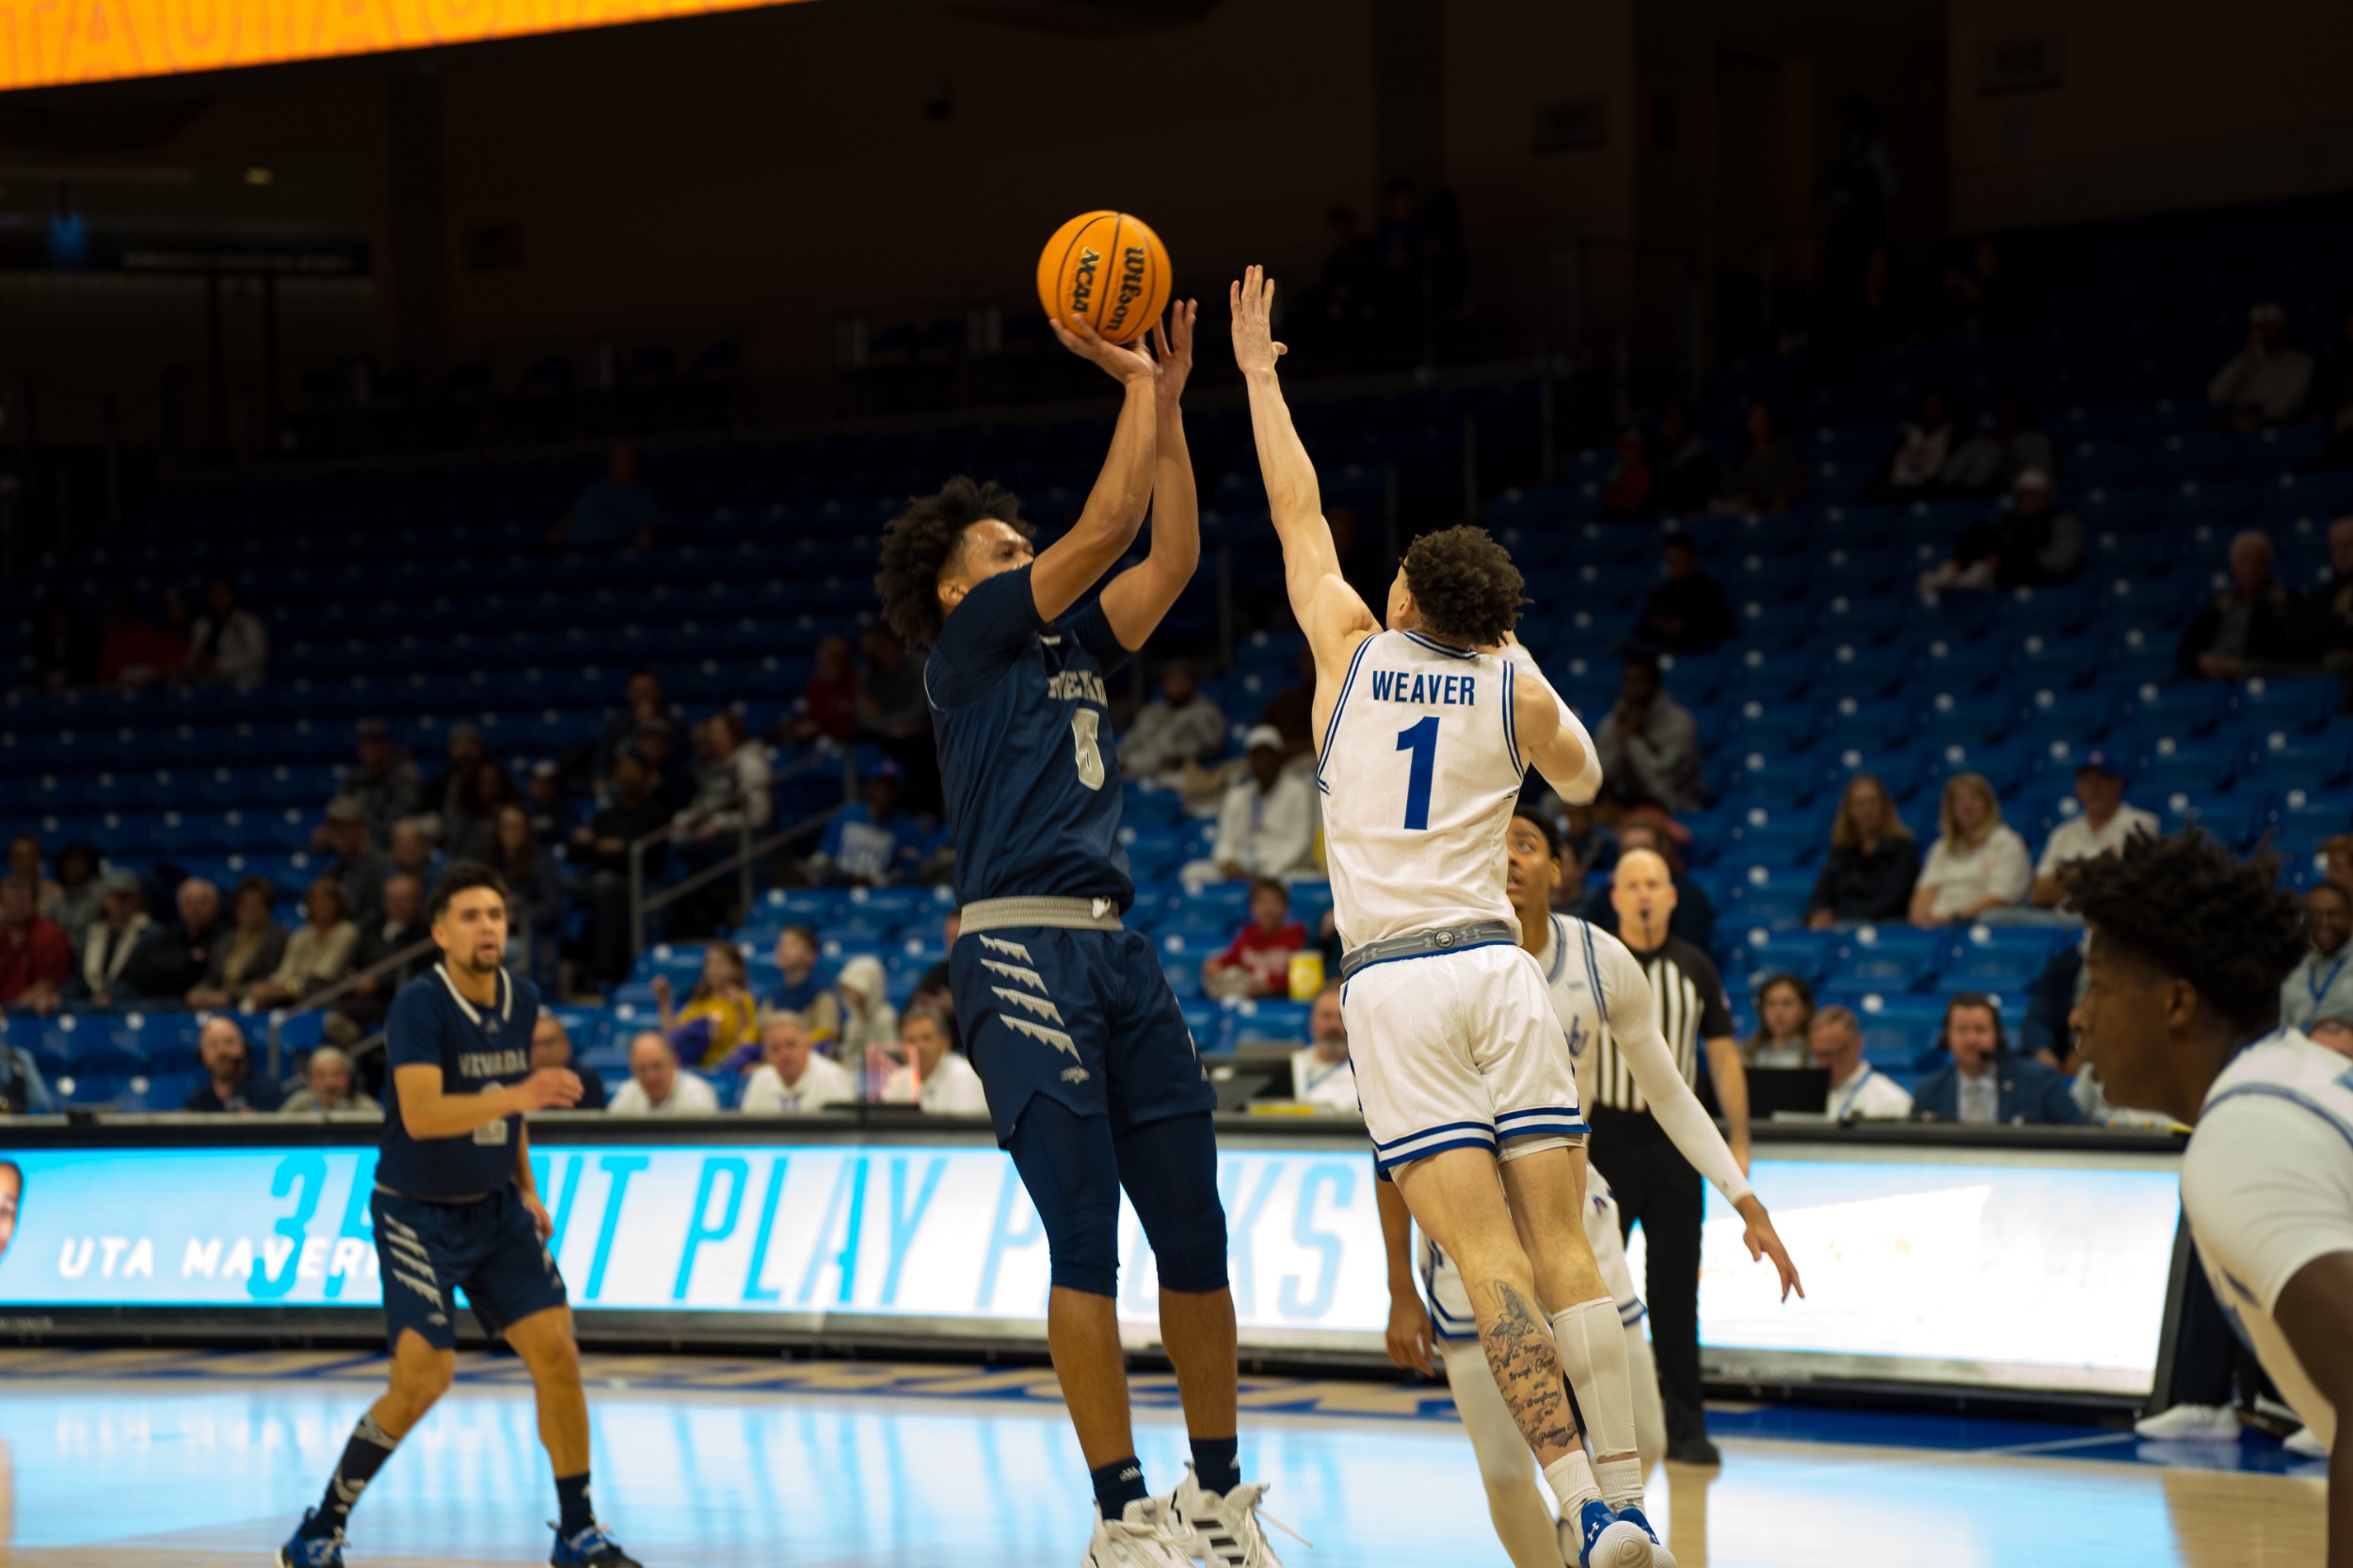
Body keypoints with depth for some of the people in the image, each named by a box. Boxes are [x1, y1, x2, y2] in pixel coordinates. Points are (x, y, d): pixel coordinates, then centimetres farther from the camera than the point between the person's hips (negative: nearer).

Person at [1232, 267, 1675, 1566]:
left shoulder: (1353, 651, 5)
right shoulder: (1517, 688, 8)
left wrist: (1257, 374, 29)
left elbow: (1298, 515, 18)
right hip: (1496, 967, 2)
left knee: (1488, 1259, -10)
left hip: (1391, 983, -2)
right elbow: (1581, 779, 27)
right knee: (1566, 1252, 1)